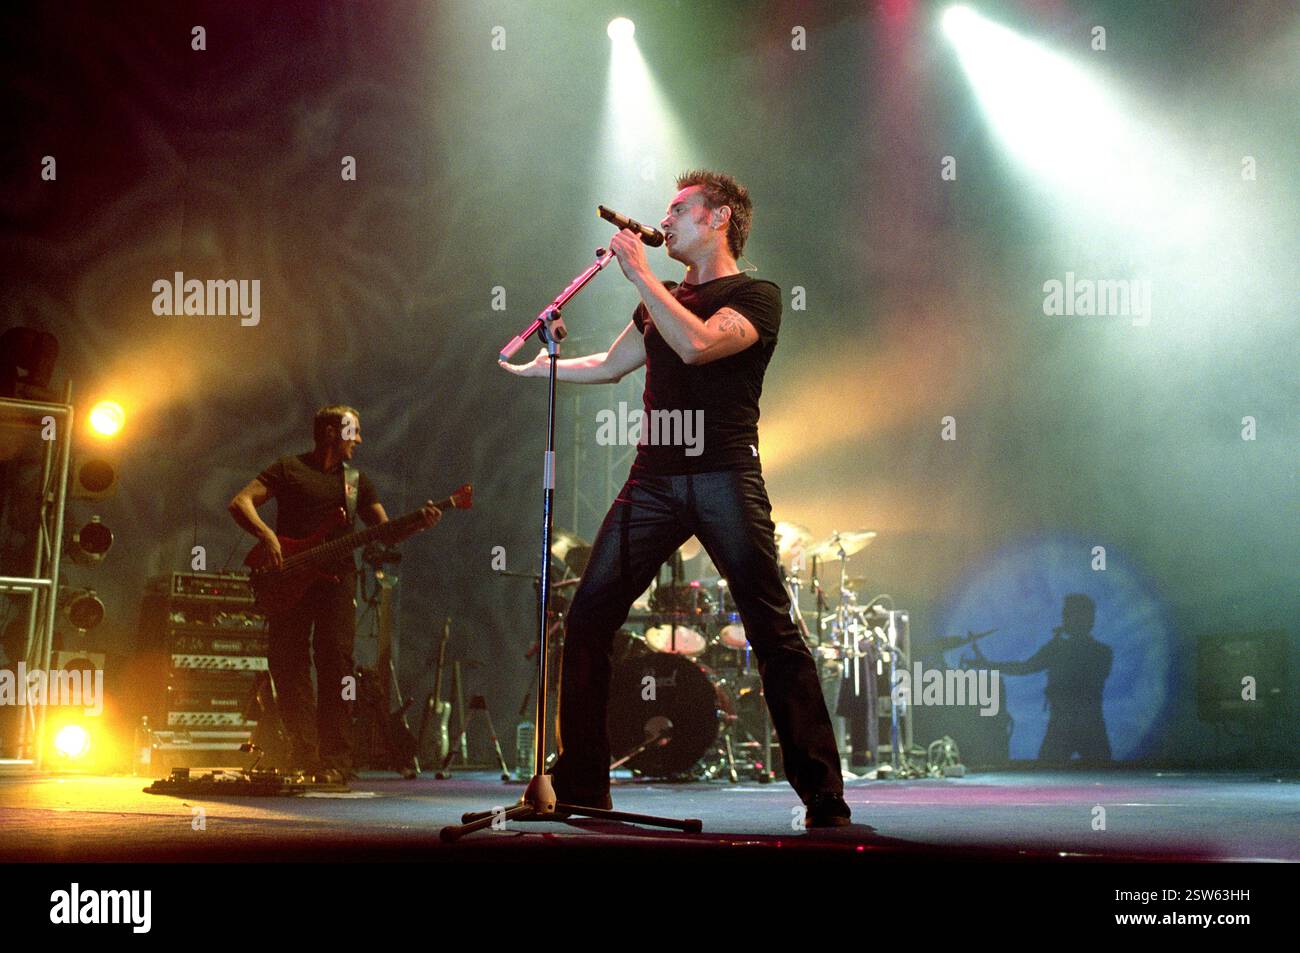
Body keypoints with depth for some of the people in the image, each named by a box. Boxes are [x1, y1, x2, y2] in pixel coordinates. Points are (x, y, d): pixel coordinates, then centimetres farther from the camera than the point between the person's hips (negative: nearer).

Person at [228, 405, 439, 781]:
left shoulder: (356, 479, 17)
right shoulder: (289, 469, 7)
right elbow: (240, 503, -1)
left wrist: (418, 524, -6)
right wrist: (267, 536, -18)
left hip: (335, 577, 1)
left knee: (336, 661, -10)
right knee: (285, 662, -4)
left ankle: (335, 761, -10)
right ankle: (303, 754, 5)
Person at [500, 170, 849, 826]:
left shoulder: (755, 296, 2)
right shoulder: (664, 300, 22)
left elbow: (696, 344, -18)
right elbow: (608, 366, 35)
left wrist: (639, 273, -10)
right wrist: (530, 367, 36)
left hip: (725, 478, -6)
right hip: (655, 477, 6)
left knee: (773, 634, -8)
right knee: (588, 617, -5)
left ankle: (824, 800, -1)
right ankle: (579, 789, 3)